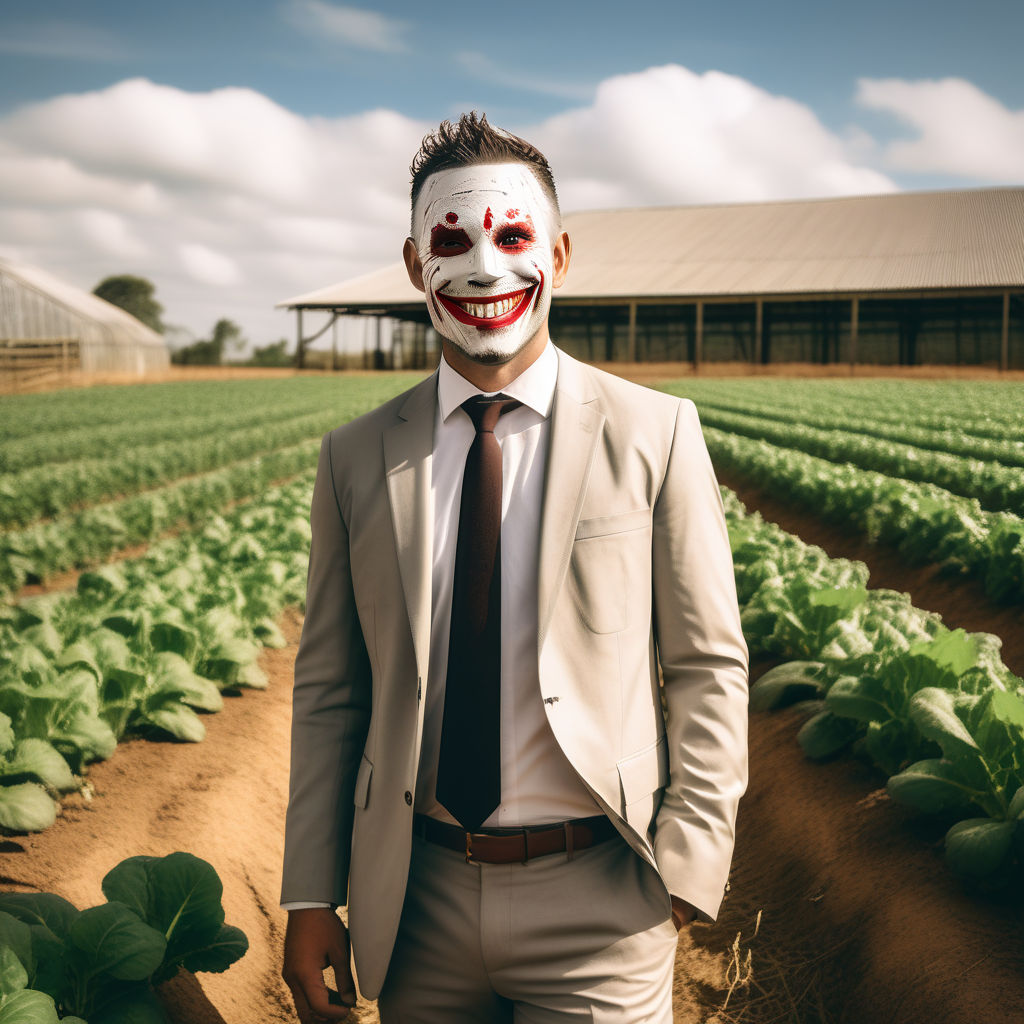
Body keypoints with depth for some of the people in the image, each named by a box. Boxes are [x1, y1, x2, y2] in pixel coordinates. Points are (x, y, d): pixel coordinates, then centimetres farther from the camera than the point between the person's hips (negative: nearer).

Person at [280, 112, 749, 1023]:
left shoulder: (654, 434, -6)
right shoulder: (357, 458, 1)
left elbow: (708, 670, -4)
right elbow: (329, 689, 4)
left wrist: (686, 870, -8)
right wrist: (312, 899, 3)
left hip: (596, 905, -2)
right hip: (415, 905, 3)